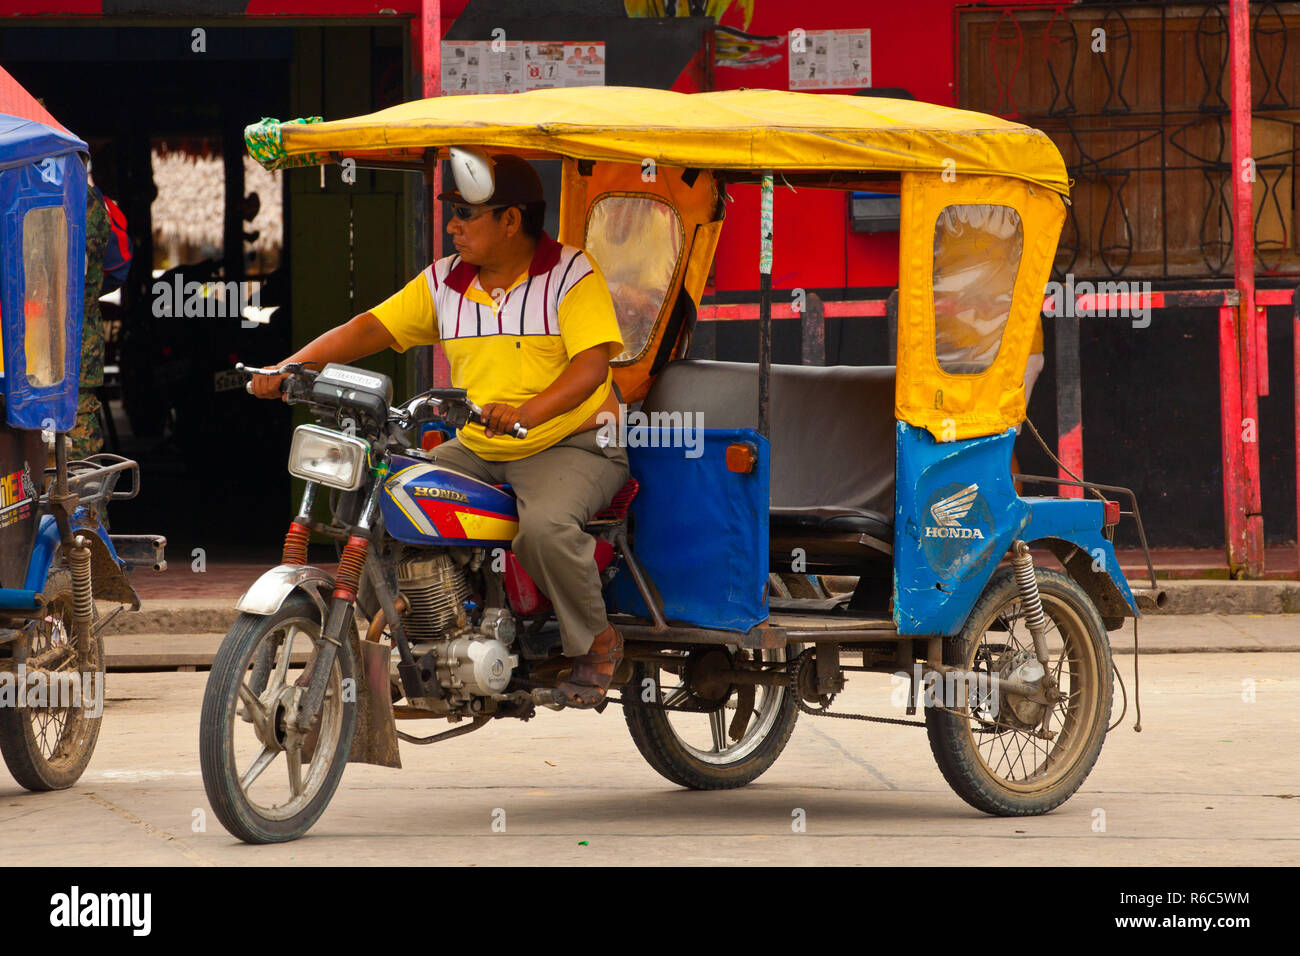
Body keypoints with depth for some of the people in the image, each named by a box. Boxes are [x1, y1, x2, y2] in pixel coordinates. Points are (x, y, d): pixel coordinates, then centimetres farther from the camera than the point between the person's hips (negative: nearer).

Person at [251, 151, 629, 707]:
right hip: (477, 452, 6)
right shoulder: (445, 282, 10)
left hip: (572, 446, -6)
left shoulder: (572, 275, -7)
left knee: (545, 525, -36)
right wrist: (289, 368, -10)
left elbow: (593, 362, -19)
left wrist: (528, 411, -37)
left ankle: (596, 640, -12)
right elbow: (370, 328, 5)